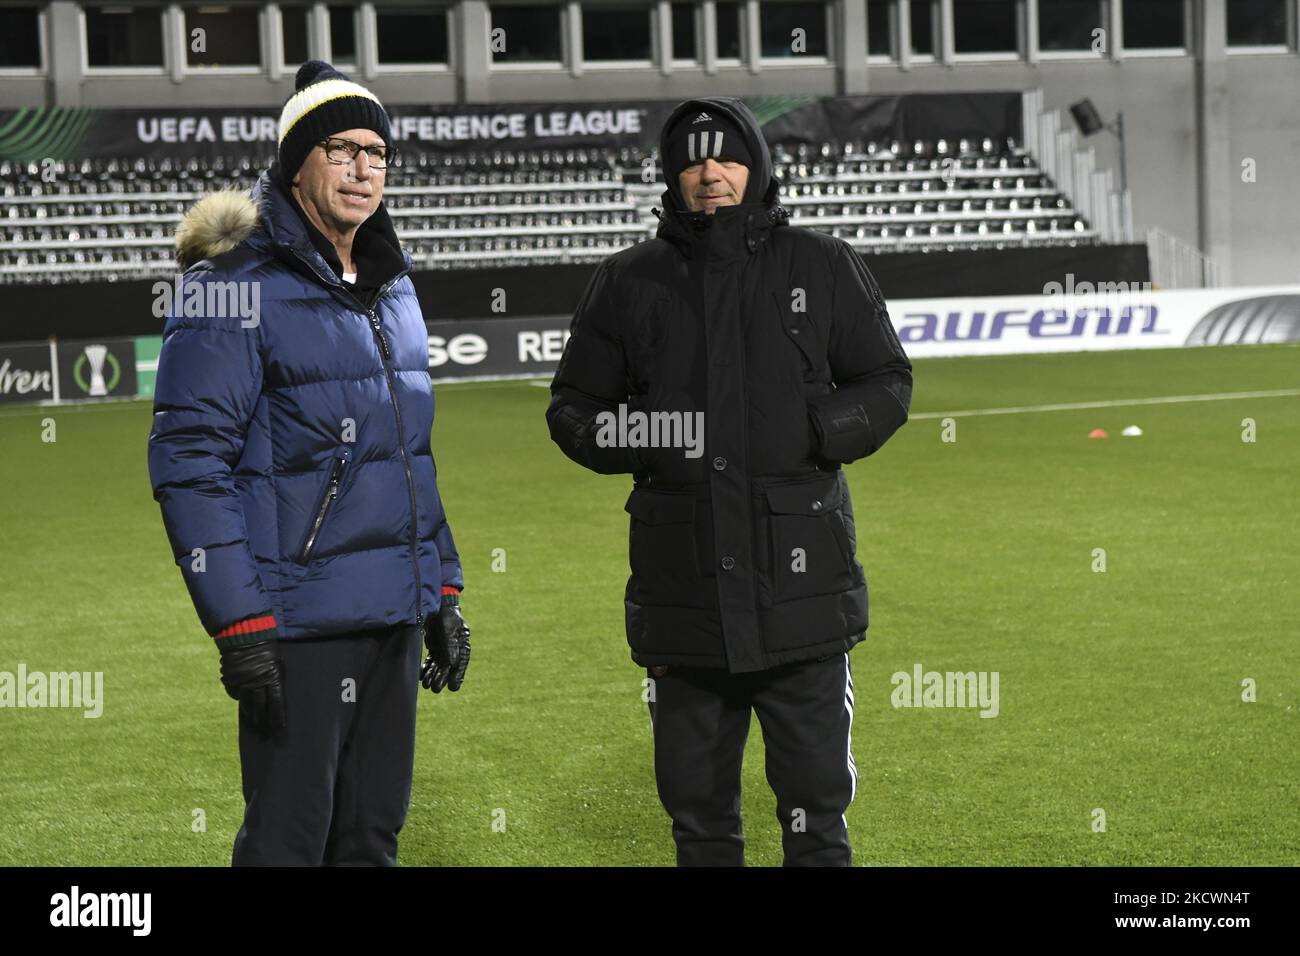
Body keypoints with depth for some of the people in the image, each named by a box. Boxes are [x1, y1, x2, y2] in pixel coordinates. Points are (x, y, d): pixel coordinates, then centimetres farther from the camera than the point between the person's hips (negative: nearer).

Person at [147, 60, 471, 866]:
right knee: (289, 843, -3)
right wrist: (238, 625, -18)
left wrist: (444, 591, 17)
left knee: (373, 837, 13)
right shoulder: (238, 283, -10)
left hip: (394, 617, 8)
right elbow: (189, 459, -14)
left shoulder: (390, 288, 15)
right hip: (298, 620, -7)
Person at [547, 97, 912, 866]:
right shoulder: (630, 283, 8)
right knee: (697, 806, 10)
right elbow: (574, 410, 11)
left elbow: (888, 384, 10)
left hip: (801, 581, -1)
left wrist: (817, 429, -10)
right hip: (683, 592, 2)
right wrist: (645, 437, -10)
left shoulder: (825, 268, 6)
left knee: (816, 804, 2)